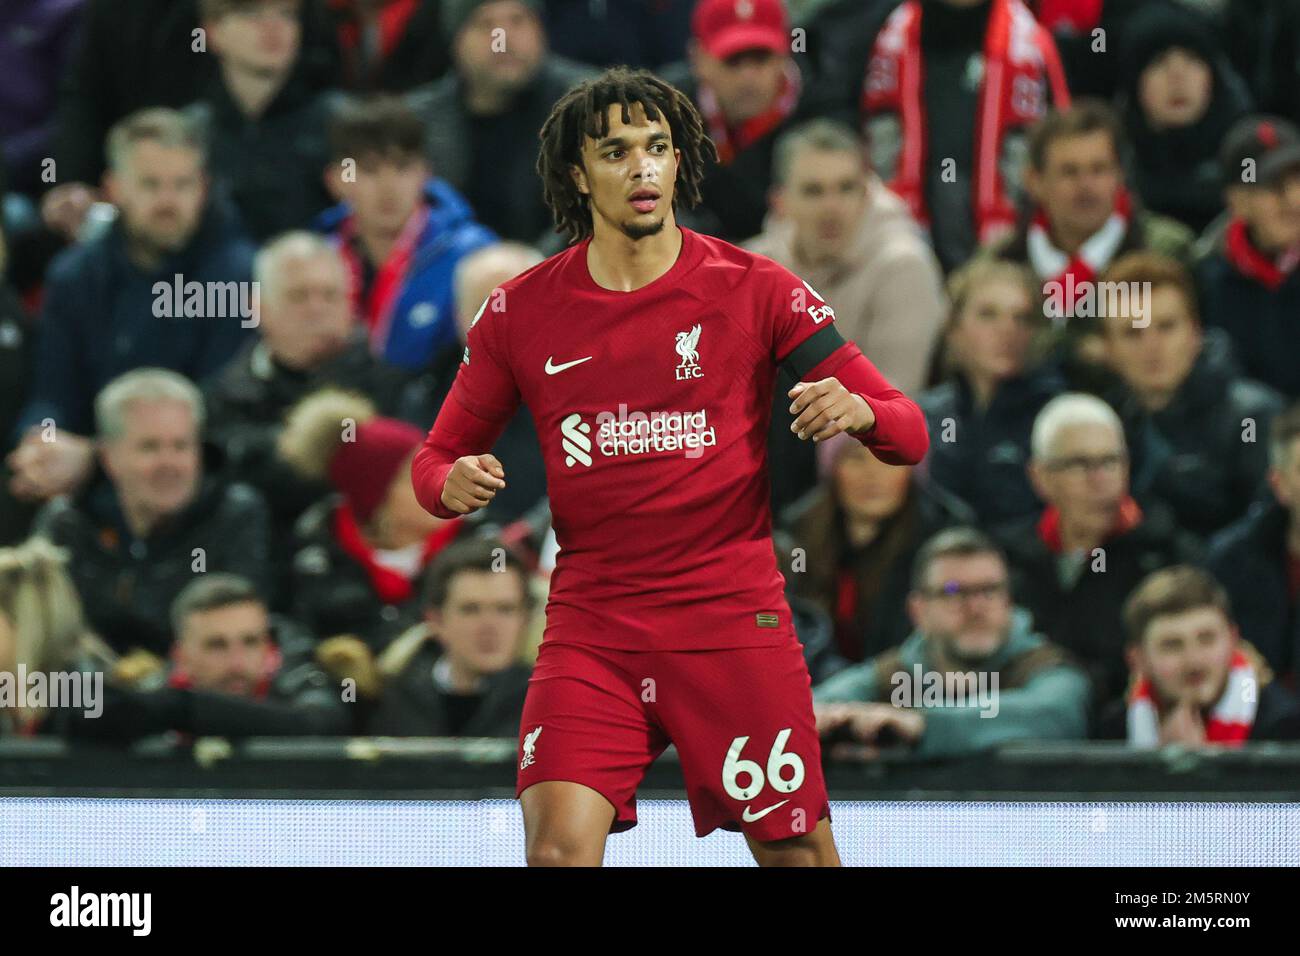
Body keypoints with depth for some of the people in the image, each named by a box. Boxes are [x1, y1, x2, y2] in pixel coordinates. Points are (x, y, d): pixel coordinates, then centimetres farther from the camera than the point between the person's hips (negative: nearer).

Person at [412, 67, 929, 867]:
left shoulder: (755, 289, 0)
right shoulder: (520, 311, 4)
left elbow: (908, 433, -1)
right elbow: (440, 454, 14)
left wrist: (857, 411, -24)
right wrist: (453, 484, -10)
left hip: (733, 620, -1)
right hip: (590, 630, 1)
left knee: (797, 849, 1)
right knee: (558, 845, -17)